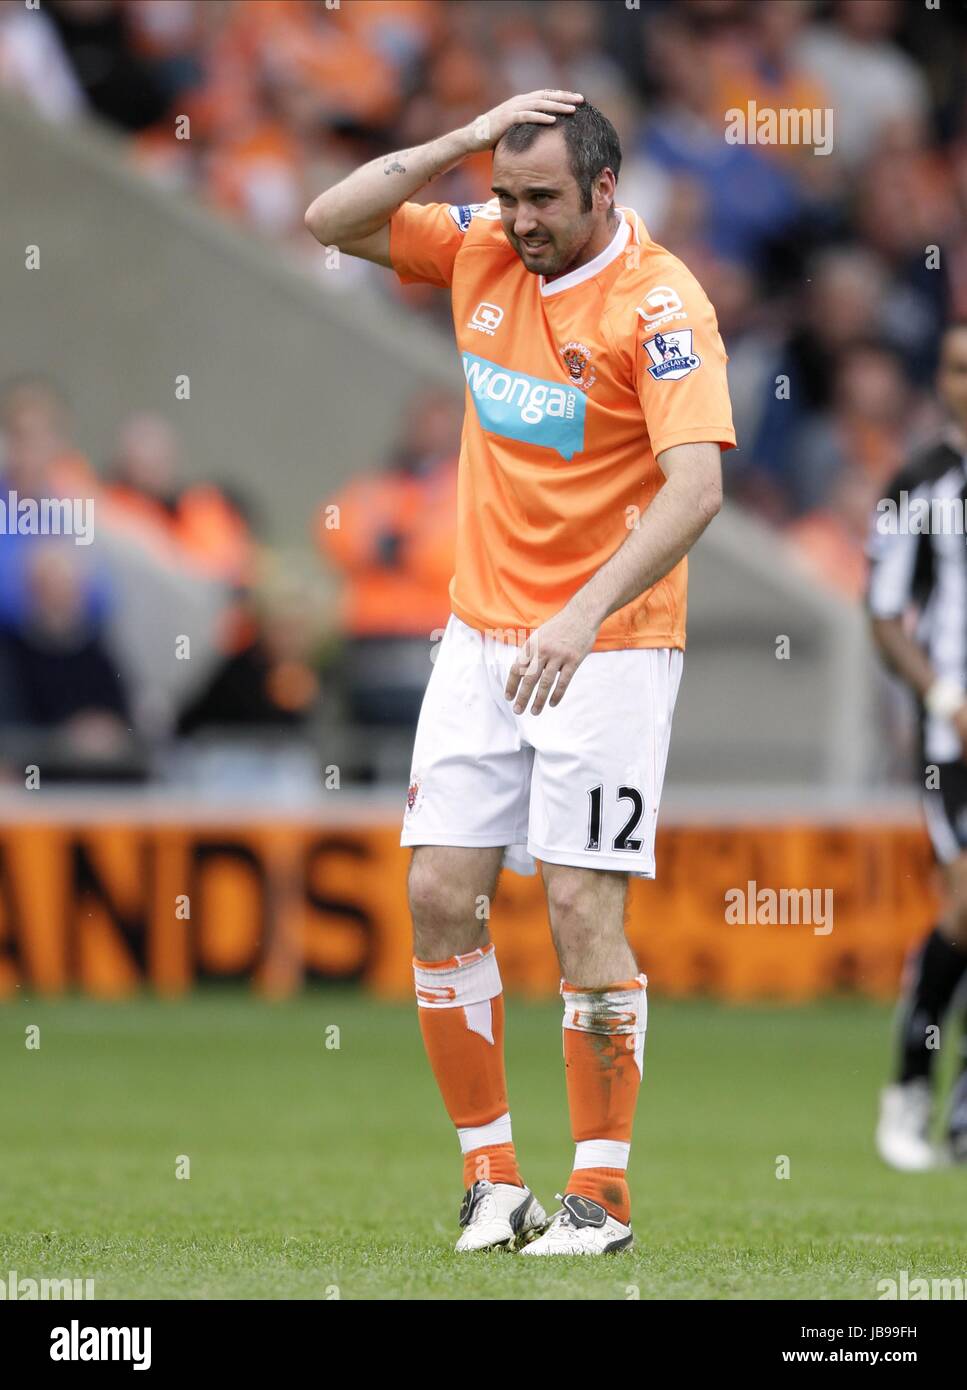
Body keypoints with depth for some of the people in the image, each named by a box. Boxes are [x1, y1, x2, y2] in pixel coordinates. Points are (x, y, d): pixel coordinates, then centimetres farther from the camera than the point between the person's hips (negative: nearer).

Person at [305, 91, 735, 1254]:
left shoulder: (659, 305, -17)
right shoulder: (482, 252, 3)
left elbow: (694, 488, -26)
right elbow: (332, 221, 5)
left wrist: (584, 617, -37)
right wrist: (464, 140, -8)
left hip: (606, 648, -6)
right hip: (481, 633, 6)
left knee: (583, 907, -9)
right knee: (440, 893, -1)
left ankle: (602, 1192, 0)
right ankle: (491, 1180, 7)